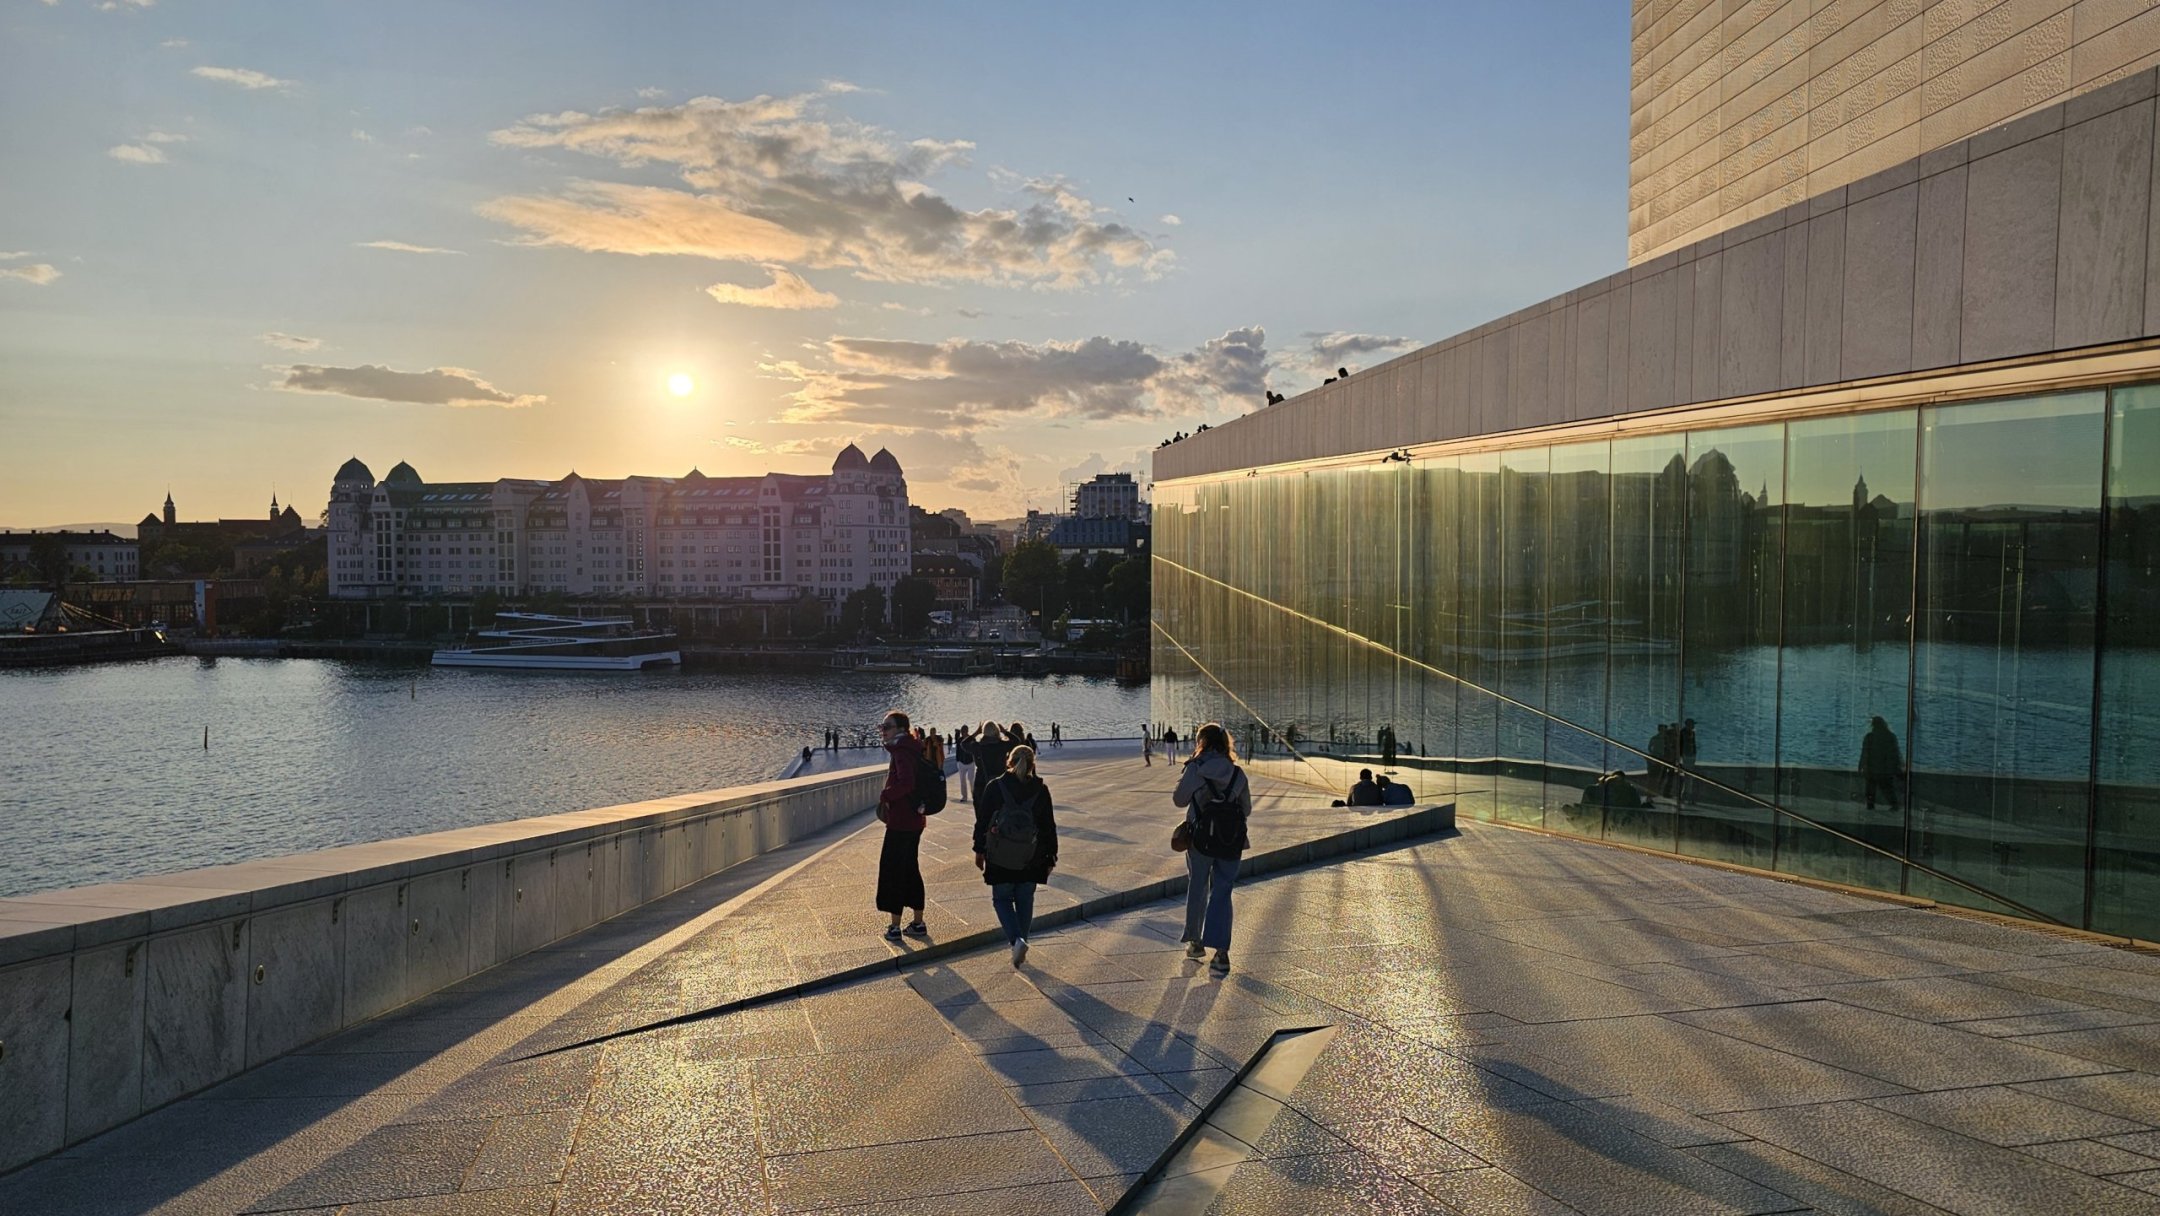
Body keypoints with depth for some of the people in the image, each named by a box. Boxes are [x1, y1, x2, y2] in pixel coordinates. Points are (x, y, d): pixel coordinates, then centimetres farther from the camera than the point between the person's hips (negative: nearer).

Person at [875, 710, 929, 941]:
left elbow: (906, 782, -30)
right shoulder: (911, 748, 12)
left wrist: (884, 795, -17)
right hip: (914, 820, 10)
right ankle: (918, 923, 23)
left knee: (892, 870, -1)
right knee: (911, 869, 16)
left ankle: (894, 926, 3)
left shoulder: (901, 751, -17)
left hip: (900, 822, -10)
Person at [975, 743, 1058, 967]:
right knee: (1025, 901, 15)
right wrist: (1051, 856, 11)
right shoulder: (1041, 790, -2)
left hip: (1001, 857, -2)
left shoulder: (996, 787, -7)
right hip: (1031, 858, 2)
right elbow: (1049, 826, 2)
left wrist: (979, 850, 8)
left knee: (1002, 898, 9)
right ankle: (1020, 945, 19)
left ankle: (1016, 939, -11)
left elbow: (982, 820, -3)